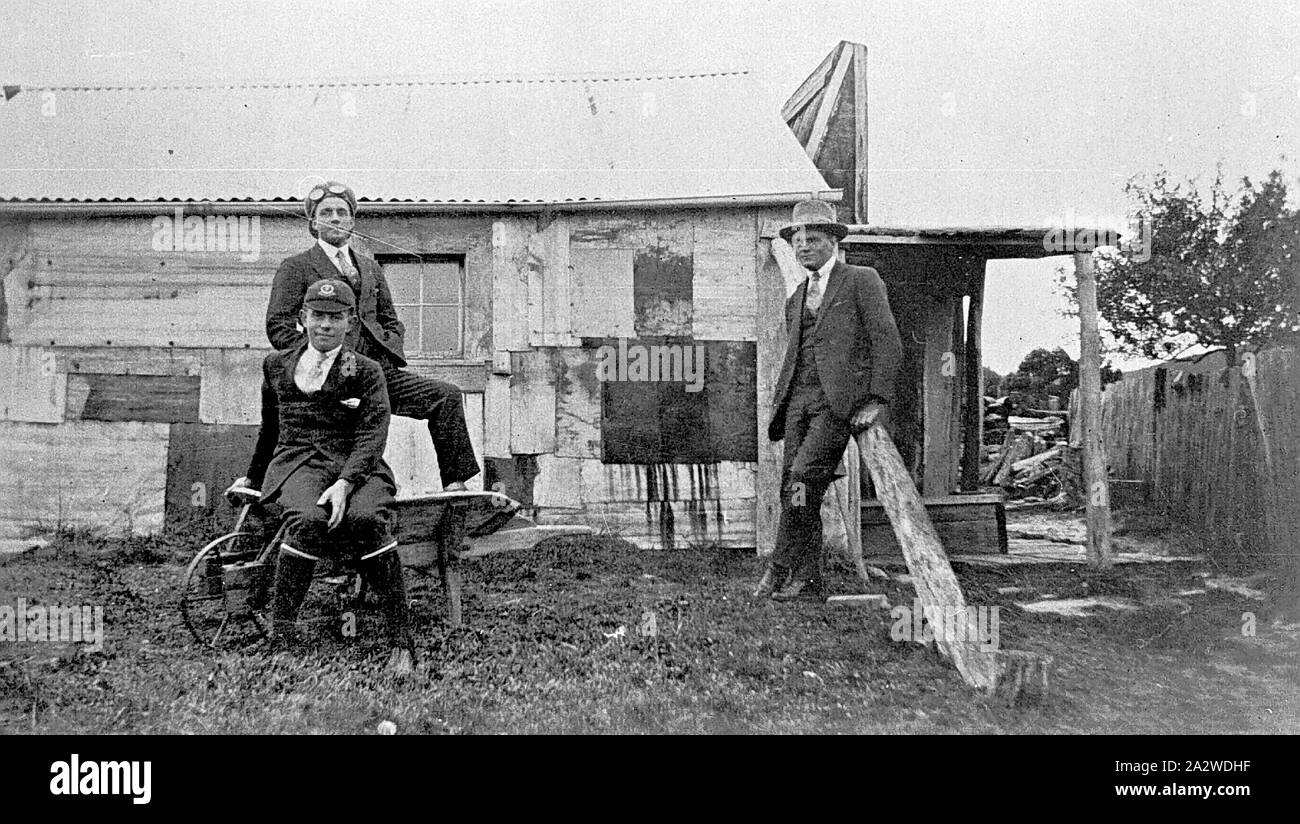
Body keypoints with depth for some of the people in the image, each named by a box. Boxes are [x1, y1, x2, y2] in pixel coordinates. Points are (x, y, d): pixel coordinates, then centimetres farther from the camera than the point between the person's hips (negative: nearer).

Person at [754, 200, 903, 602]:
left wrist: (877, 401, -11)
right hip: (800, 400, 7)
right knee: (794, 489, -1)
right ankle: (810, 582, 6)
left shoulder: (861, 280, 6)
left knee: (802, 477, -21)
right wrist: (780, 406, 16)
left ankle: (782, 571, -12)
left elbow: (887, 341, -2)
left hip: (839, 400, -6)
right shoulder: (796, 300, 25)